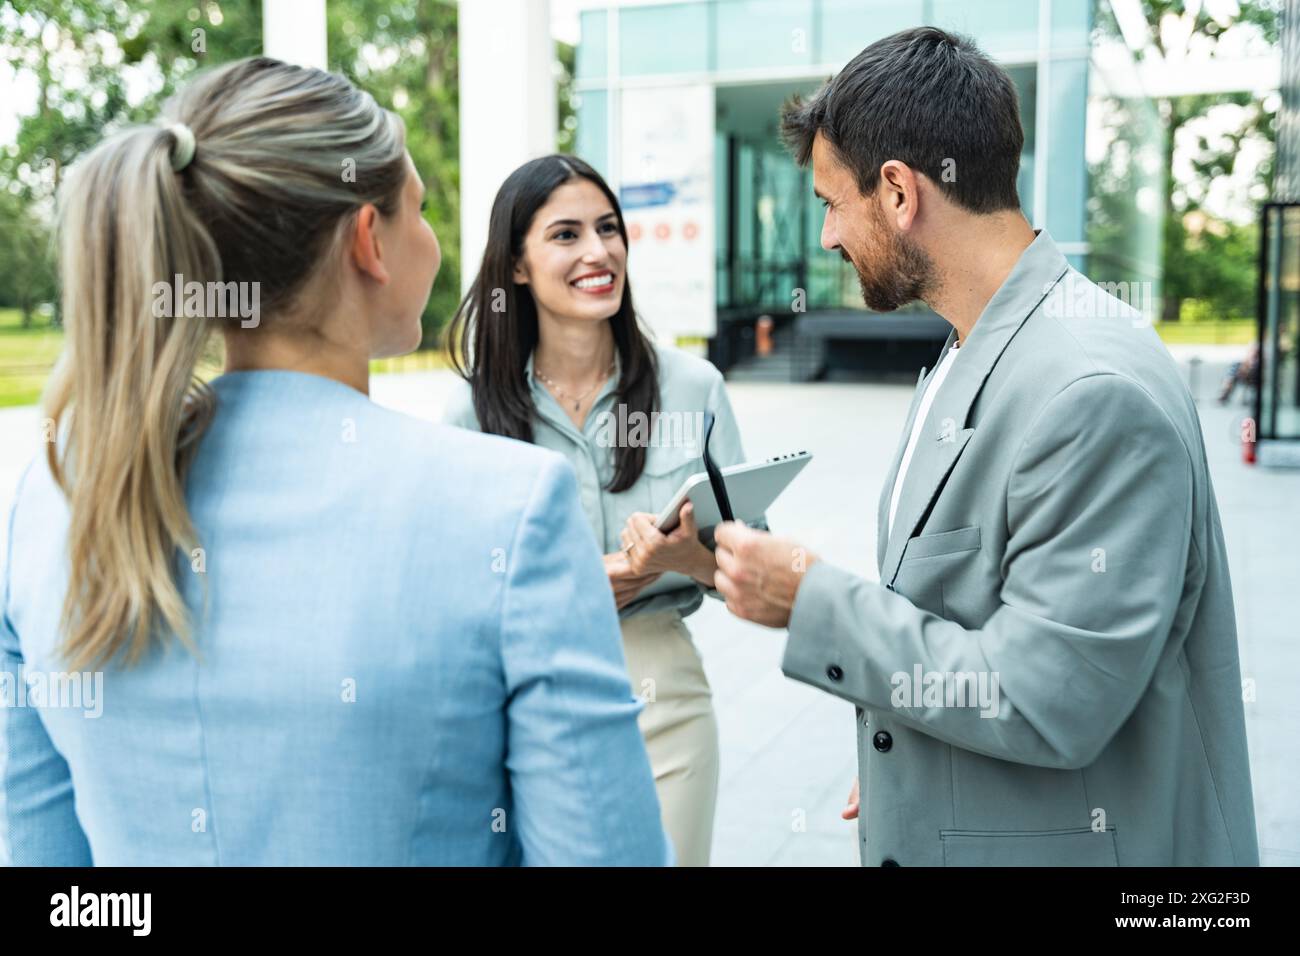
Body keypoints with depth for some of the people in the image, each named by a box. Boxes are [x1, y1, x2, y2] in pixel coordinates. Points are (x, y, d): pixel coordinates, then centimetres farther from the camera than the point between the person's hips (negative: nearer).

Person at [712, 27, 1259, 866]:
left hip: (1060, 841, -8)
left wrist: (812, 600, -19)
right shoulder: (968, 356, 4)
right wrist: (896, 770, 12)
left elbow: (1047, 704, -26)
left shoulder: (1097, 389, -25)